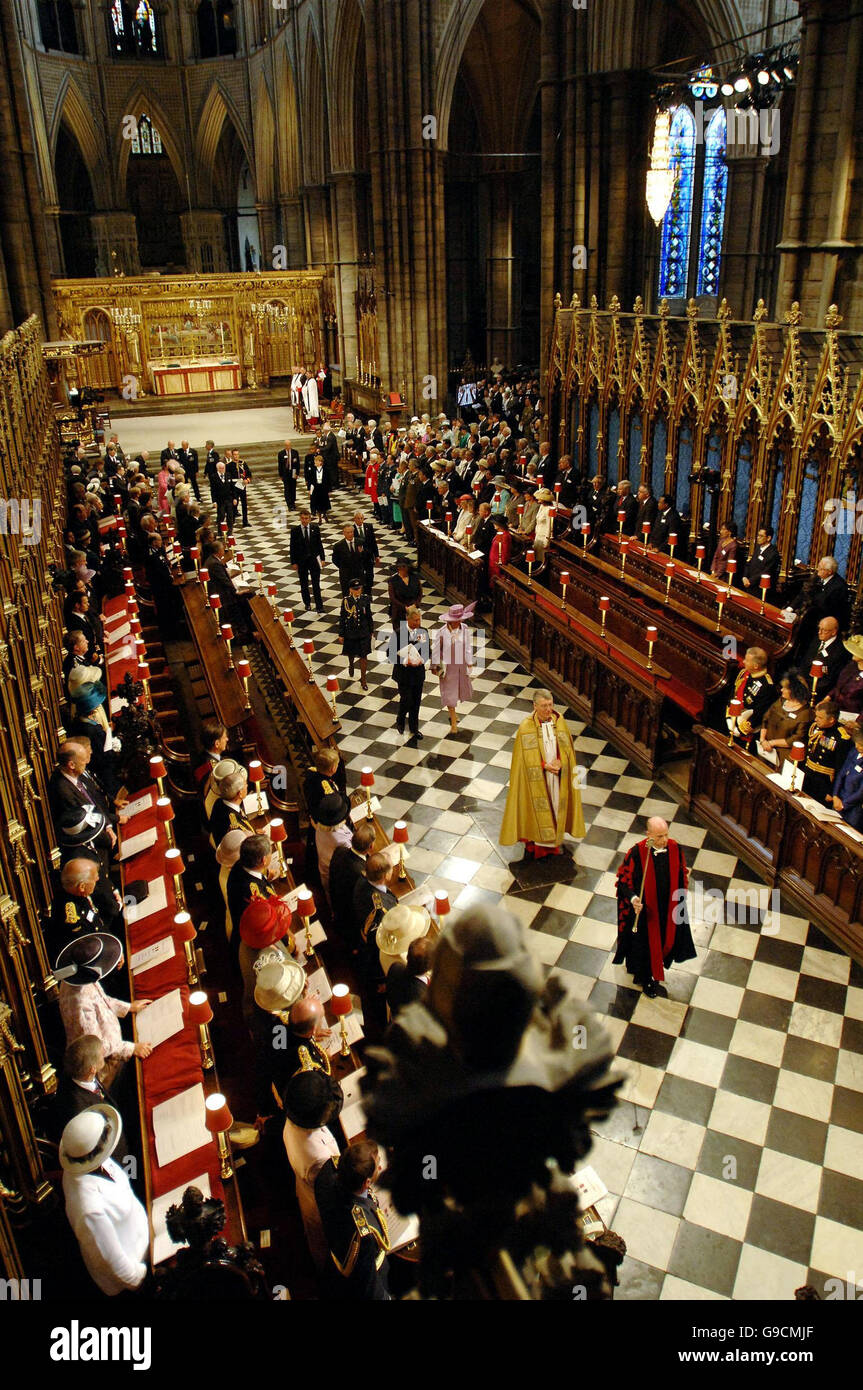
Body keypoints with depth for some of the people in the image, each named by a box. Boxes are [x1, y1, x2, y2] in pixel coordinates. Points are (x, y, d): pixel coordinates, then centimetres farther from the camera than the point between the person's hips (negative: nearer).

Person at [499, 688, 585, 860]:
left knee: (556, 806, 16)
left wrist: (559, 762, -15)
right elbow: (523, 758, -11)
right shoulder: (525, 727, -15)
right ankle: (533, 842, 26)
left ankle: (556, 840, 36)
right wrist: (544, 765, -19)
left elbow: (568, 749, 2)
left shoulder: (559, 721, -5)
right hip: (536, 780, -3)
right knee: (537, 808, 8)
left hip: (558, 778, 3)